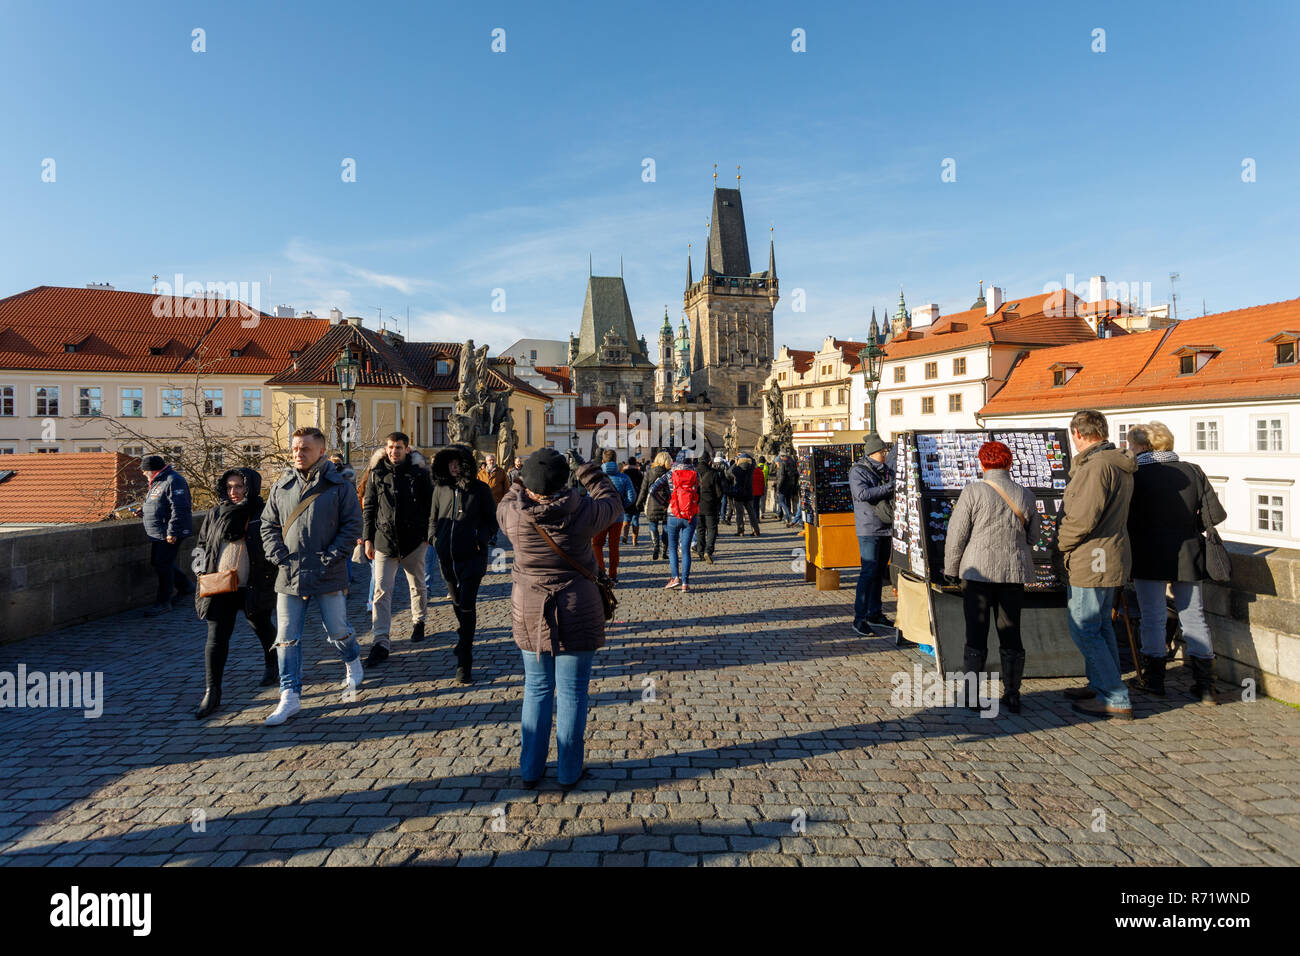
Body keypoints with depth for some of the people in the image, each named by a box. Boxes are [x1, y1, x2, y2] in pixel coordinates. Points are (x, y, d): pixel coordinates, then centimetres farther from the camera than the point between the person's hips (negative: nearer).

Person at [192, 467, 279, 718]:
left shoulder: (263, 513, -5)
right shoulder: (215, 514, 6)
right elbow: (202, 544, 18)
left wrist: (274, 579, -7)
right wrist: (204, 569, 3)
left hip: (254, 586, -2)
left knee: (262, 627, 18)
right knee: (216, 636, -4)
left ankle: (271, 664, 44)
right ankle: (211, 693, 1)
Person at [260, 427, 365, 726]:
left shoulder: (339, 486, -4)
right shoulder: (281, 487, 6)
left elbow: (352, 526, -5)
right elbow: (268, 525, 11)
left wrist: (328, 558, -12)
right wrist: (280, 557, -3)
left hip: (328, 576, -3)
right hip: (289, 576, 3)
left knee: (337, 631, 9)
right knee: (287, 638, 3)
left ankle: (352, 661, 41)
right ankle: (290, 696, 13)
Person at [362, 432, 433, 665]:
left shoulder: (419, 472, -2)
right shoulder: (377, 473, 3)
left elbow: (430, 504, 2)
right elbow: (368, 508, 7)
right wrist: (368, 539, 4)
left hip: (413, 540, -1)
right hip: (384, 541, 1)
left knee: (417, 586, 15)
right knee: (381, 591, -4)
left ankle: (418, 622, 39)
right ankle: (380, 642, -2)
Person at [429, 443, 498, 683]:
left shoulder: (480, 490, -2)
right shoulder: (440, 489, 7)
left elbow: (492, 520, 3)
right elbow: (433, 518, 19)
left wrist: (482, 539, -12)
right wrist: (433, 537, 2)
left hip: (472, 556, -4)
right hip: (447, 557, 4)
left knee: (467, 606, -8)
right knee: (457, 603, 17)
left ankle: (464, 664, -2)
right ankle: (464, 635, 47)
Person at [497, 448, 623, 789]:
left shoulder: (514, 515, -11)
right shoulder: (583, 512, -15)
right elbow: (613, 503, 6)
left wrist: (524, 483, 28)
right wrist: (593, 476, 19)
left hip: (529, 614, 2)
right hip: (577, 614, -2)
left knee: (536, 690, 16)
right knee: (572, 692, 8)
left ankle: (531, 770, 26)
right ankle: (569, 773, 20)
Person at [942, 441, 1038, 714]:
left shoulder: (973, 491, -9)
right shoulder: (1026, 495, 4)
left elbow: (956, 535, -8)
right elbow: (1032, 536, 13)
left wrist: (951, 570, 3)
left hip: (978, 571, -3)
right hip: (1015, 572, 4)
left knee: (976, 635, 4)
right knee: (1011, 634, 13)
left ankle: (972, 696, 10)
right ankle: (1012, 696, 20)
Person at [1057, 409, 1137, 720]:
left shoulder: (1096, 465, -21)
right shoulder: (1120, 466, 13)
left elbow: (1083, 517, -24)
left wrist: (1061, 542, -8)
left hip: (1091, 560, -11)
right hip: (1110, 557, 11)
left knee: (1084, 630, -3)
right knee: (1100, 625, 21)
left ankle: (1116, 700, 2)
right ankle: (1102, 685, 33)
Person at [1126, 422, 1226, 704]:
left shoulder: (1136, 476, -9)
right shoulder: (1192, 471, 4)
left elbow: (1126, 520, -10)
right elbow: (1214, 514, 3)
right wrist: (1188, 529, 18)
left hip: (1150, 557, -4)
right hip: (1188, 556, 4)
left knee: (1153, 617, 6)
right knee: (1194, 616, 12)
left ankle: (1154, 680, 15)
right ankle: (1205, 686, 16)